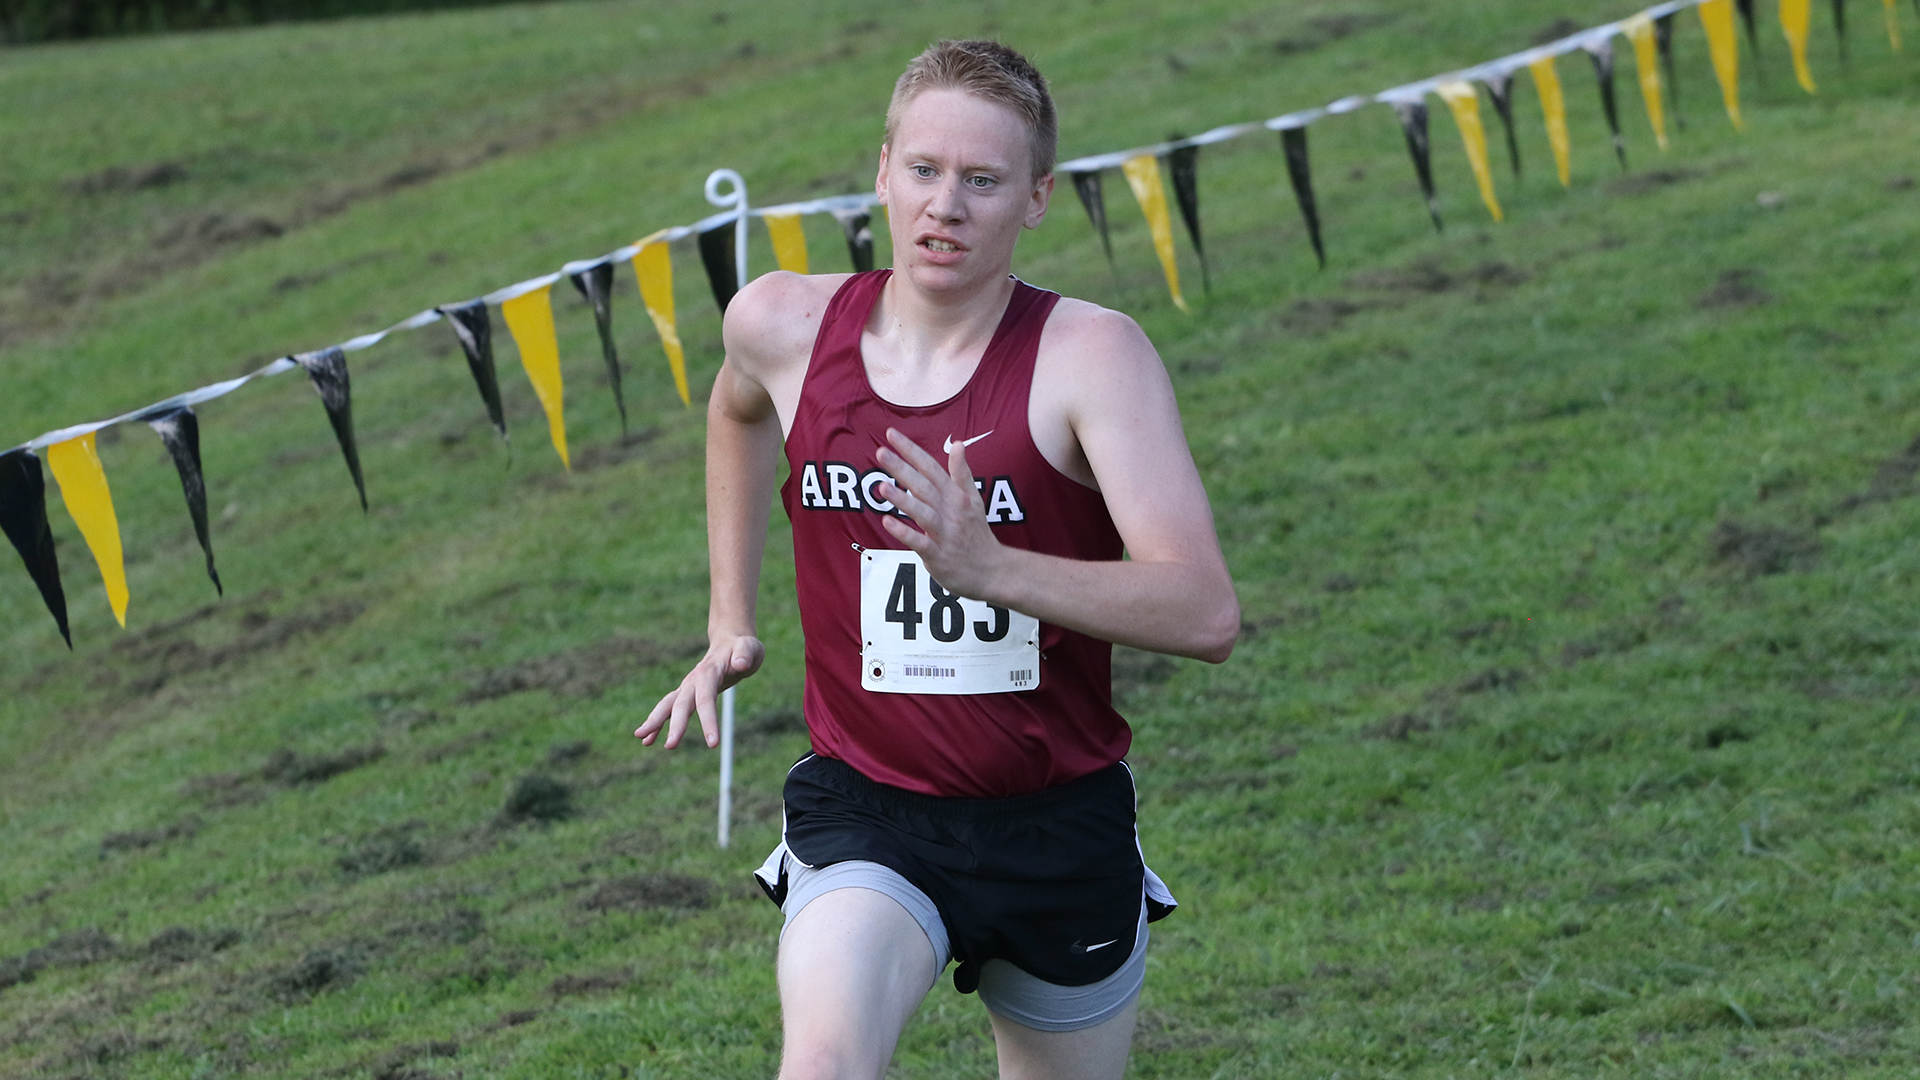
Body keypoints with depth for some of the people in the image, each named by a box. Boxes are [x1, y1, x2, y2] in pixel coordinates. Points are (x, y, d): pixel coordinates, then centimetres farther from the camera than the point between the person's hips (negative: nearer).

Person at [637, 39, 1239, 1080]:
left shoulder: (1090, 356, -15)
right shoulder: (781, 324, -3)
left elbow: (1206, 614, -25)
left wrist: (990, 566, -38)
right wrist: (729, 622, 20)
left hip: (1061, 830, 0)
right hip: (863, 814, 1)